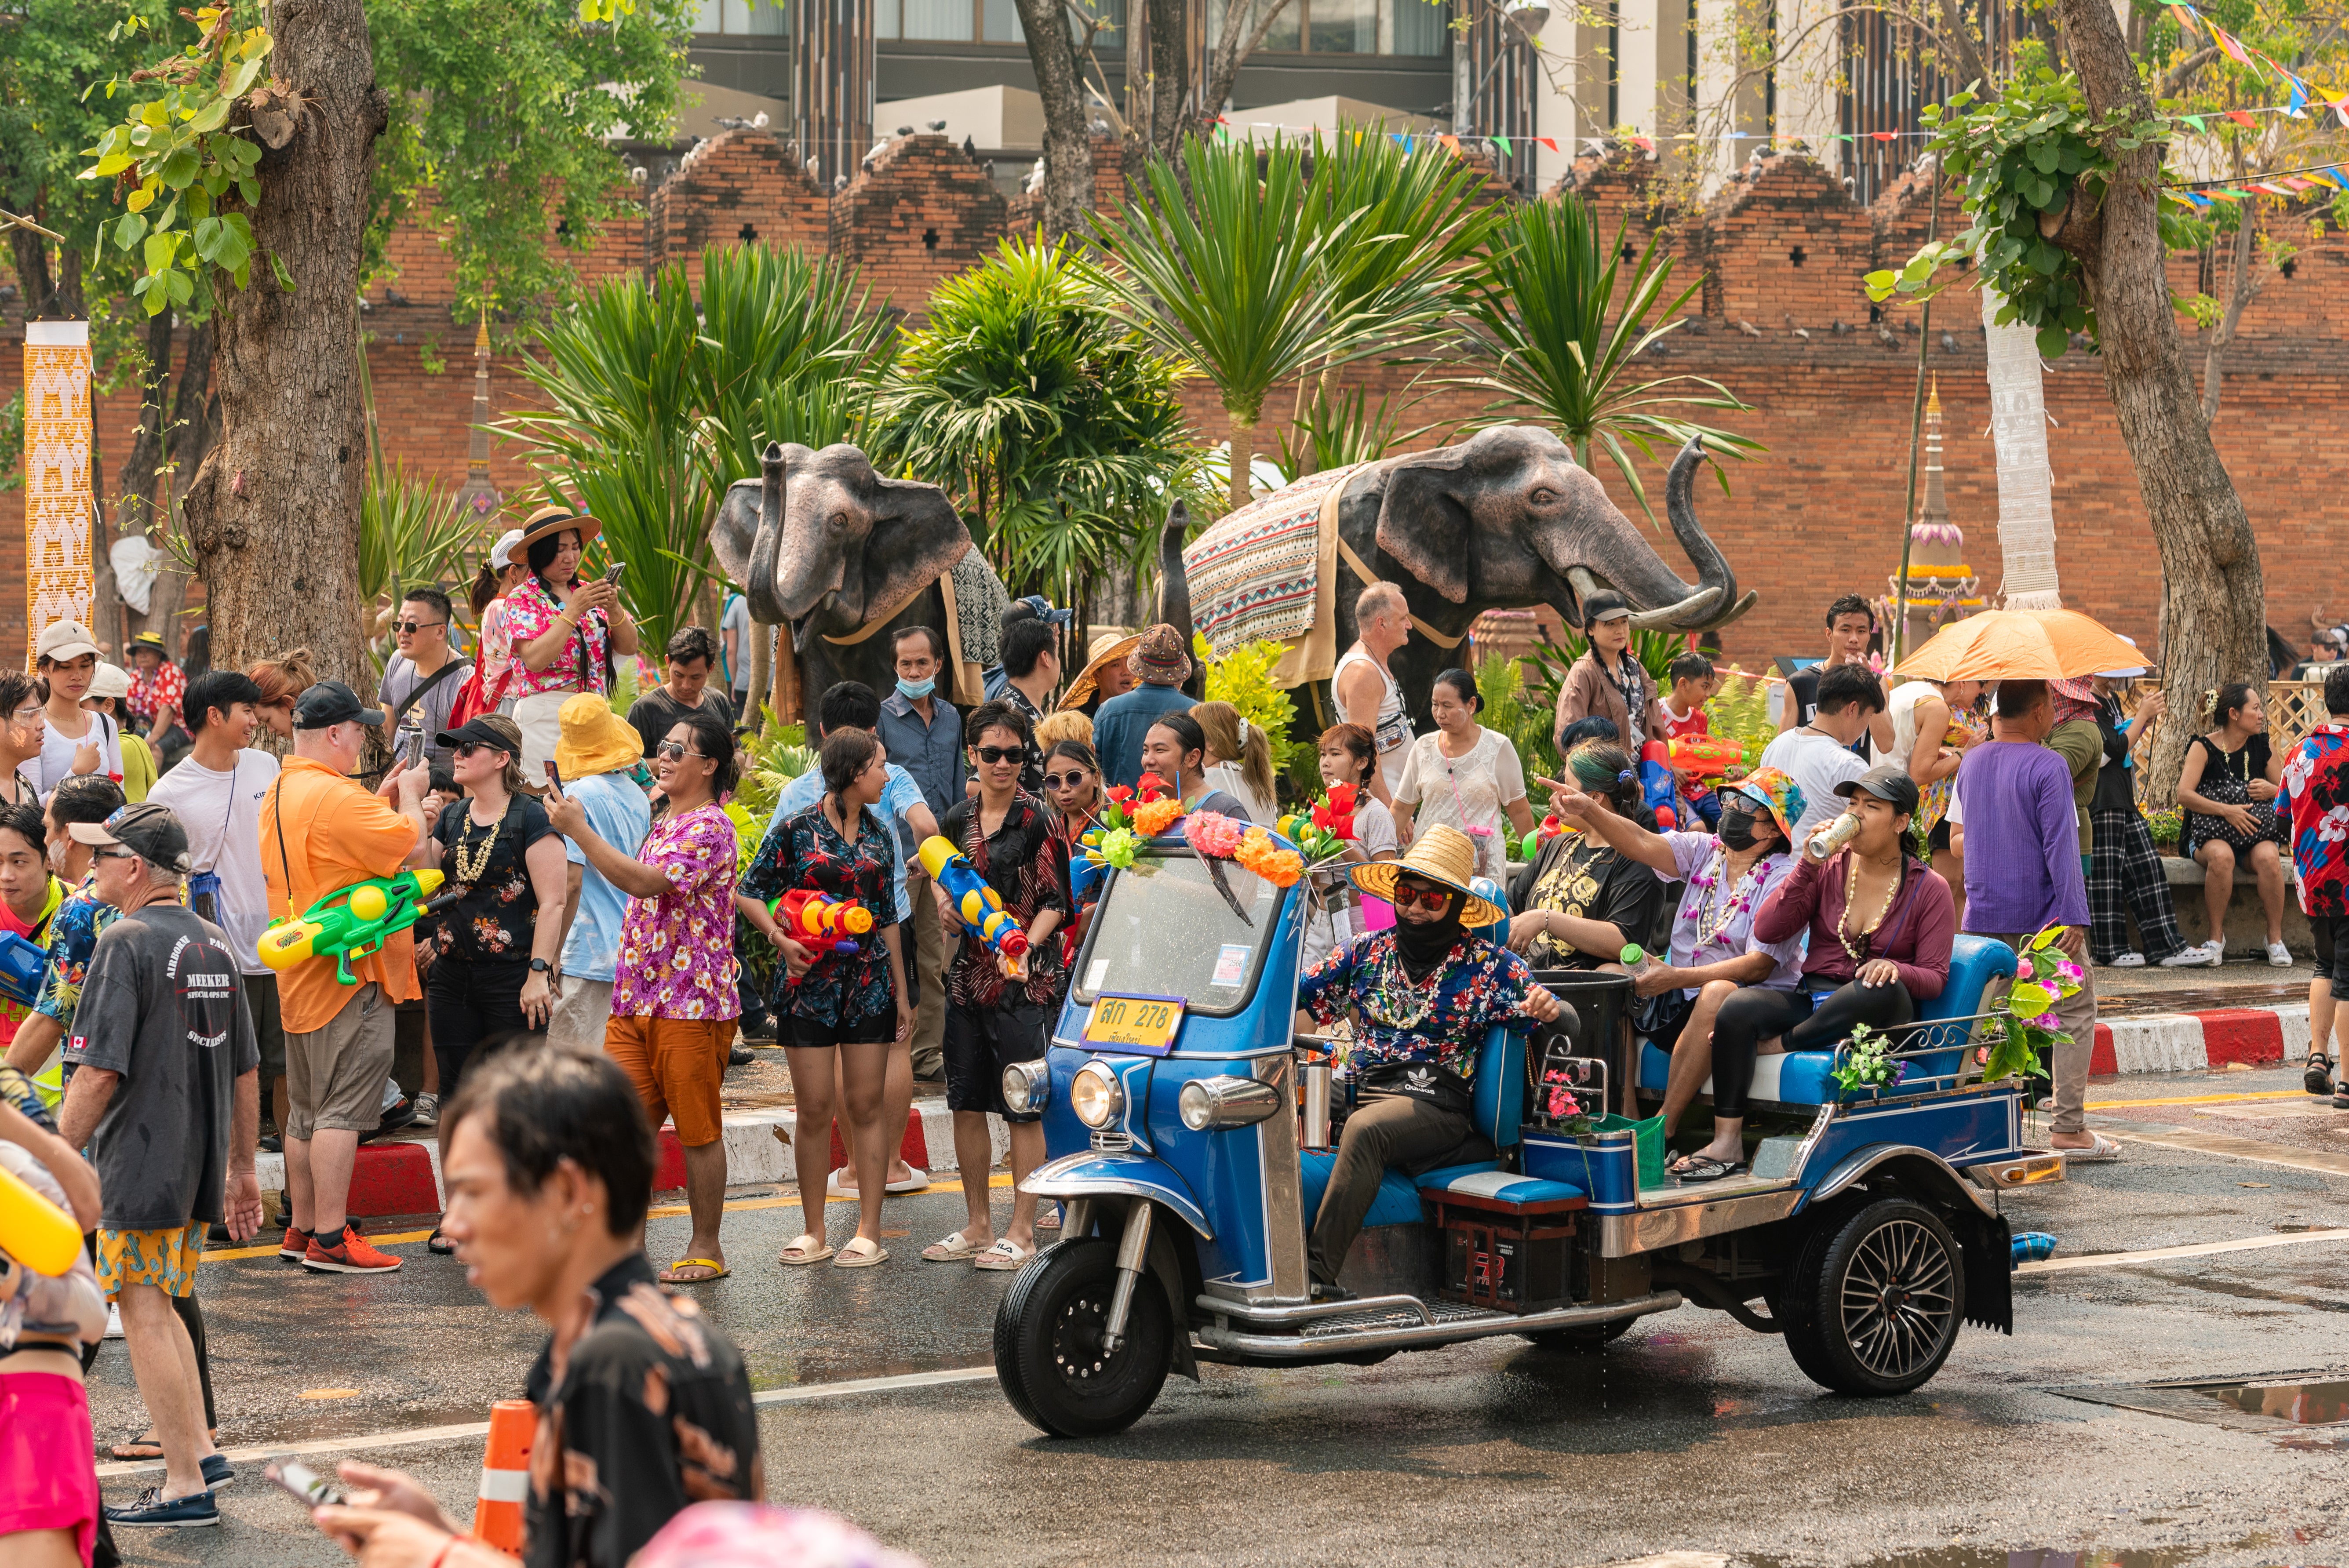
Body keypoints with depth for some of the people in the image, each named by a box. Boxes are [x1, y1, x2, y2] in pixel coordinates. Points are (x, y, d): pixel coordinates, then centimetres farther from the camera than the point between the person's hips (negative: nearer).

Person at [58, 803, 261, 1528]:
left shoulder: (128, 943, -14)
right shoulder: (214, 943, 10)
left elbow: (98, 1073, -19)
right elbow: (246, 1070, 15)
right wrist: (241, 1168, 23)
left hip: (139, 1165, -8)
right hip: (201, 1166, 8)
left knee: (144, 1315, -2)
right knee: (162, 1307, 19)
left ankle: (186, 1486, -1)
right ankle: (198, 1453, 15)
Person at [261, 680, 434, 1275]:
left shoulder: (279, 792, 13)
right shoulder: (333, 796, -19)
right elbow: (414, 850, -21)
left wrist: (382, 799, 15)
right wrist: (410, 796, -4)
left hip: (301, 974, 10)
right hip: (349, 972, -10)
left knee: (306, 1109, 15)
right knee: (342, 1108, -7)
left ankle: (302, 1227, 21)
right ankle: (330, 1239, -7)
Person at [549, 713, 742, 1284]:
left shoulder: (709, 828, -13)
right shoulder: (662, 823, 17)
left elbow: (643, 882, -26)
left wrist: (579, 830, -24)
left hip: (691, 1004, -8)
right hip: (635, 1000, 8)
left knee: (699, 1130, 2)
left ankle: (706, 1249, 11)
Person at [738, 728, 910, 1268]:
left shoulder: (879, 836, 10)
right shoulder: (796, 830, -3)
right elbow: (748, 893, 0)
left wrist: (902, 991, 14)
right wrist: (781, 939, -16)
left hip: (870, 981, 3)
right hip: (810, 980, -3)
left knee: (865, 1106, 1)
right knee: (815, 1109, 0)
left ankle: (869, 1232, 4)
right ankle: (814, 1232, 9)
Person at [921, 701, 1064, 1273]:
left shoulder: (1037, 821, -6)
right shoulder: (958, 821, 10)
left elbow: (1055, 902, -8)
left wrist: (1025, 948, -23)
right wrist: (948, 905, 3)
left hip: (1023, 982, -6)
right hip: (968, 977, 6)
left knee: (1022, 1108, -4)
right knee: (966, 1103, 11)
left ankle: (1021, 1232, 2)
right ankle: (977, 1226, 22)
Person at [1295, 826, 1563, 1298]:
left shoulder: (1488, 965, 10)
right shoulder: (1366, 953, 19)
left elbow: (1567, 1023, 5)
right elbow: (1296, 1003, 18)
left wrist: (1549, 1010, -19)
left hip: (1437, 1105, -4)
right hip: (1361, 1093, 4)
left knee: (1366, 1127, -37)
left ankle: (1320, 1270, -43)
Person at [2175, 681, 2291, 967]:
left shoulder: (2261, 747, 9)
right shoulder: (2204, 747, -3)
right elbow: (2184, 795, -13)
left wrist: (2270, 790, -10)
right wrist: (2226, 810, -23)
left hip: (2256, 831, 2)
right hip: (2211, 833, -2)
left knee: (2268, 857, -32)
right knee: (2220, 856, -38)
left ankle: (2276, 939, -20)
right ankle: (2216, 938, -22)